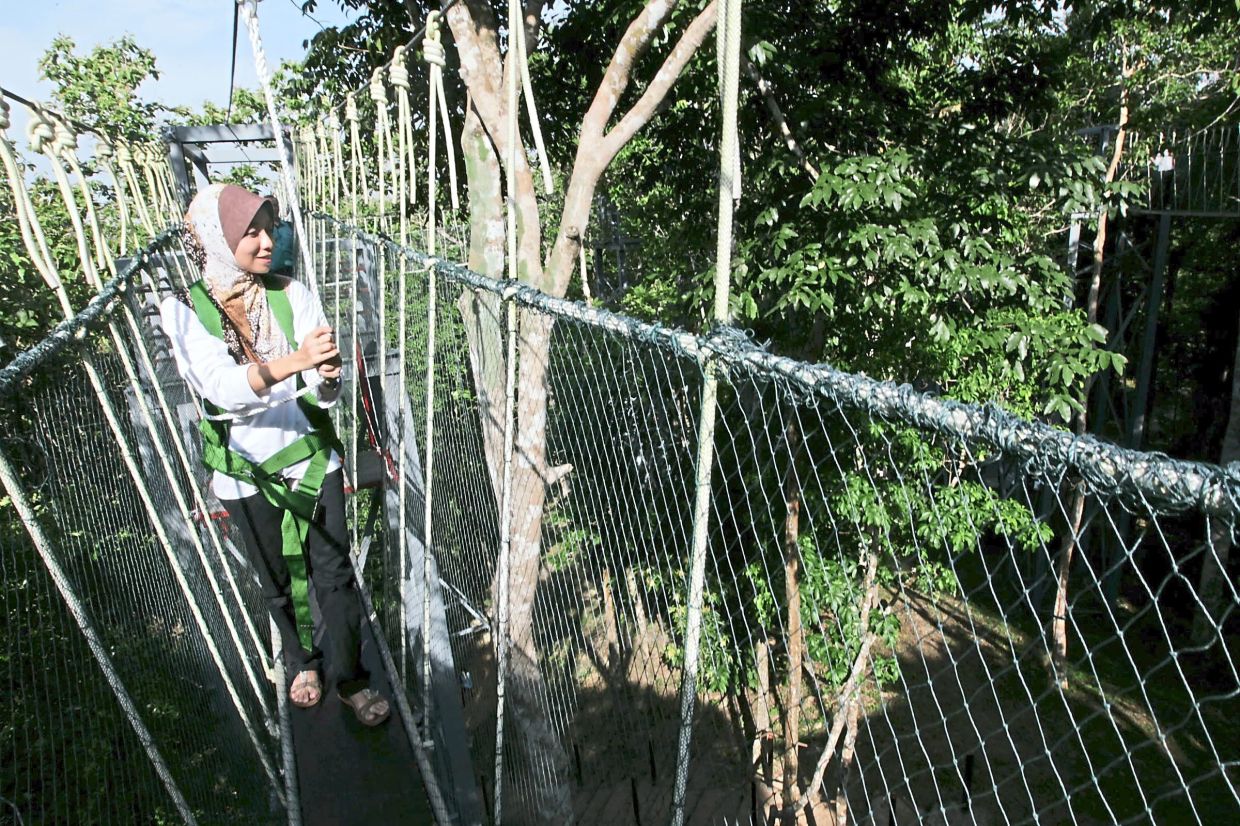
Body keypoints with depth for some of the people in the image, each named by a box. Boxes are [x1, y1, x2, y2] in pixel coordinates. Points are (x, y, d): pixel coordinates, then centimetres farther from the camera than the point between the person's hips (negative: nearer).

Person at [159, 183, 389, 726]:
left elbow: (322, 393, -11)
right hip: (245, 472, 0)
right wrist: (294, 362, -44)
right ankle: (302, 663, 43)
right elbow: (221, 385, -28)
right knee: (279, 579, 18)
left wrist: (326, 379, -36)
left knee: (334, 573, 5)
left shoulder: (292, 296, -7)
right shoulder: (187, 310, -11)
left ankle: (349, 677, 25)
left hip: (312, 457, 1)